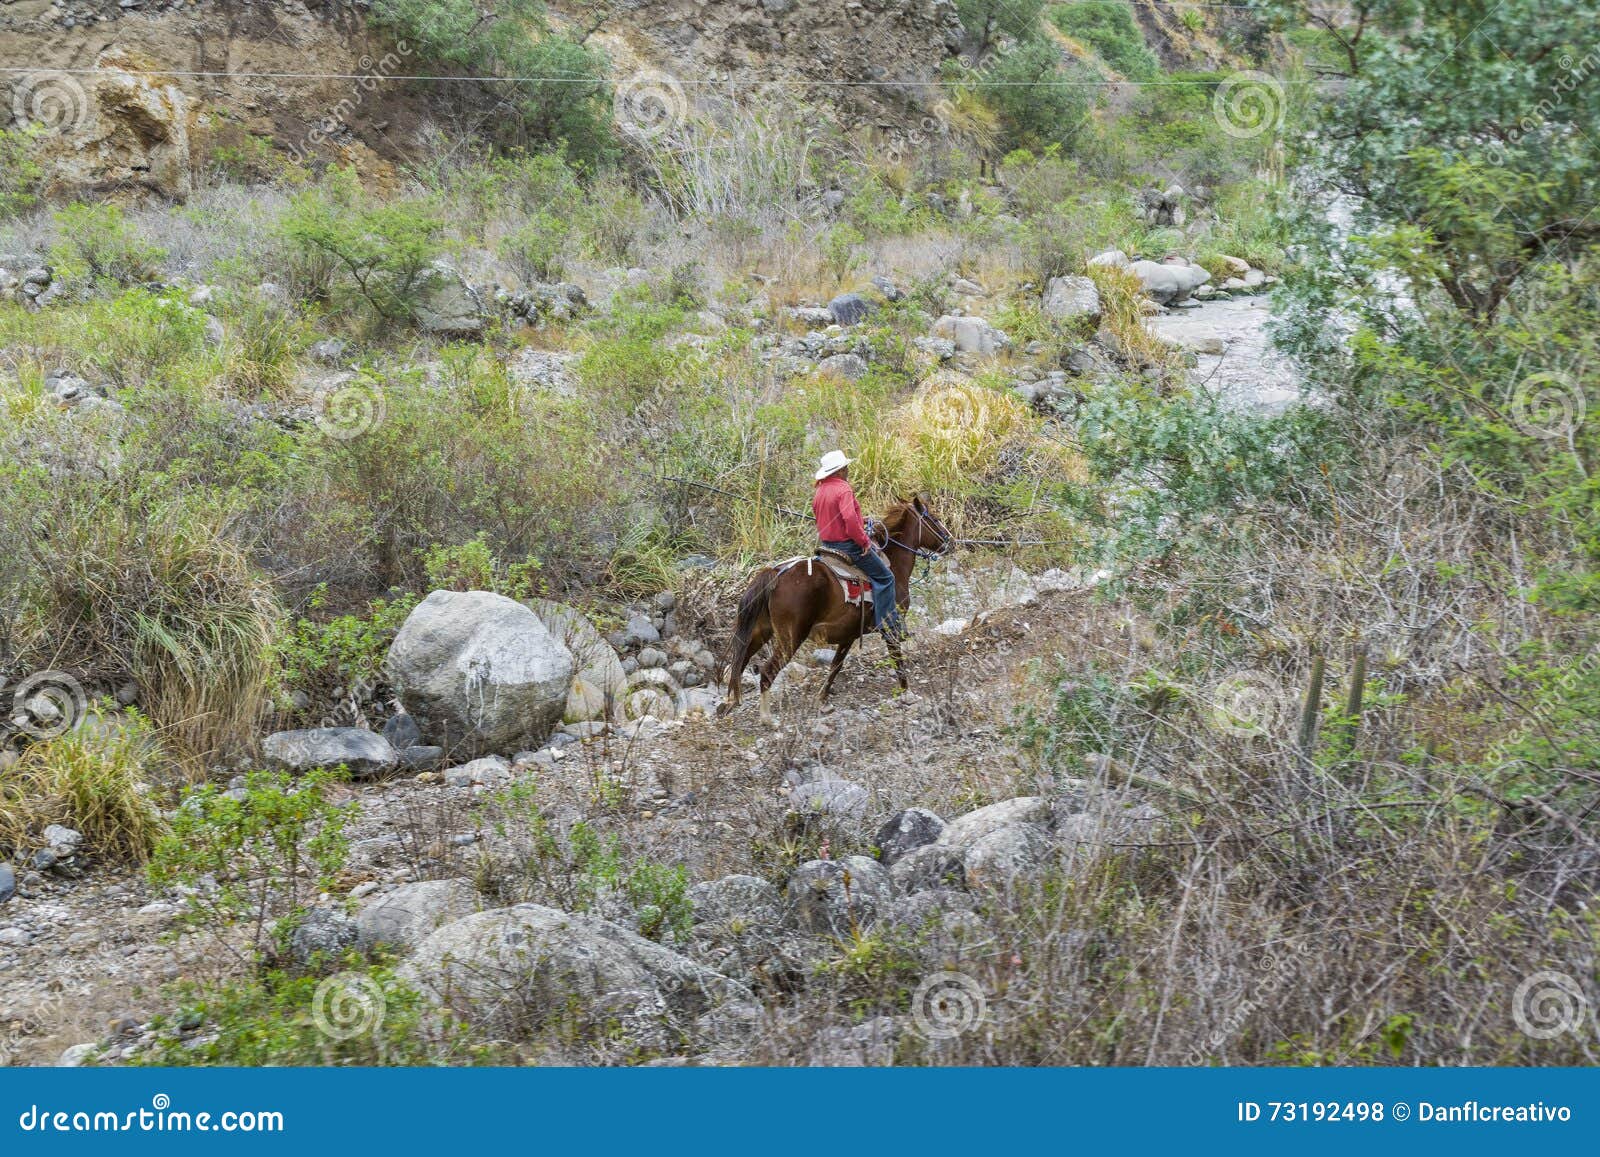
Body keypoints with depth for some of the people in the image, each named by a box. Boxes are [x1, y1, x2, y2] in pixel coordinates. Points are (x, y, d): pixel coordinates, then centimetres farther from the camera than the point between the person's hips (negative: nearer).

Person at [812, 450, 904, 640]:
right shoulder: (843, 489, -19)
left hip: (828, 543, 10)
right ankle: (888, 625, -9)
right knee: (884, 576, -4)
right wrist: (864, 541, -20)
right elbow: (850, 519, -32)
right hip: (848, 544, -10)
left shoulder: (820, 491, 11)